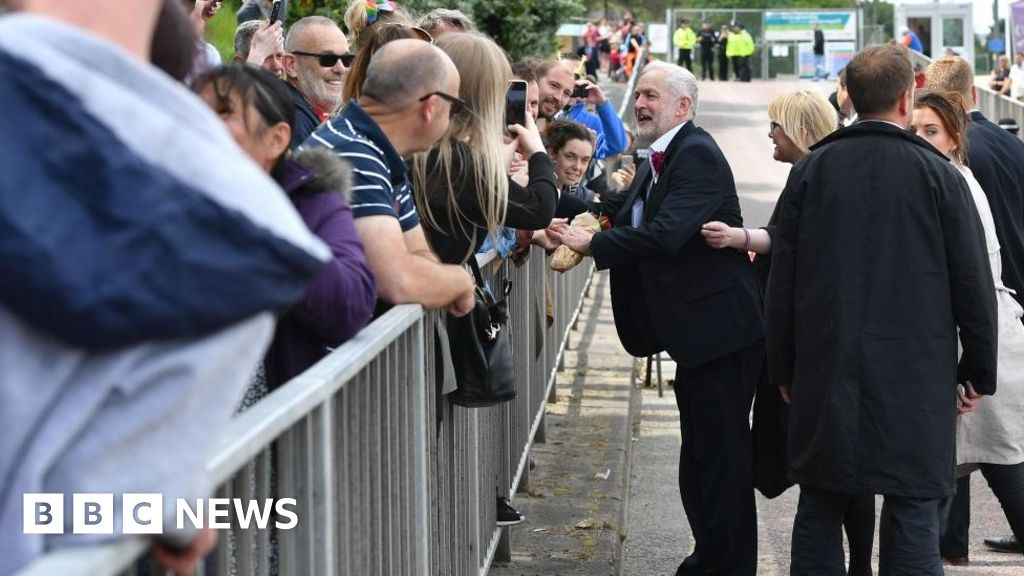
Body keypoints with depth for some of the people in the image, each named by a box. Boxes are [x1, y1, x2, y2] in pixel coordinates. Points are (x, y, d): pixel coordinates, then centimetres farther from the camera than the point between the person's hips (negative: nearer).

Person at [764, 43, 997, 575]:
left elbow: (782, 278, 4)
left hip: (826, 372, 2)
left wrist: (783, 367, 13)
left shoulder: (811, 170, 1)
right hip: (914, 373, -2)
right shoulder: (937, 174, -5)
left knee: (819, 512, 10)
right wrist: (979, 371, 8)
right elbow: (973, 284, -3)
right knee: (912, 516, 1)